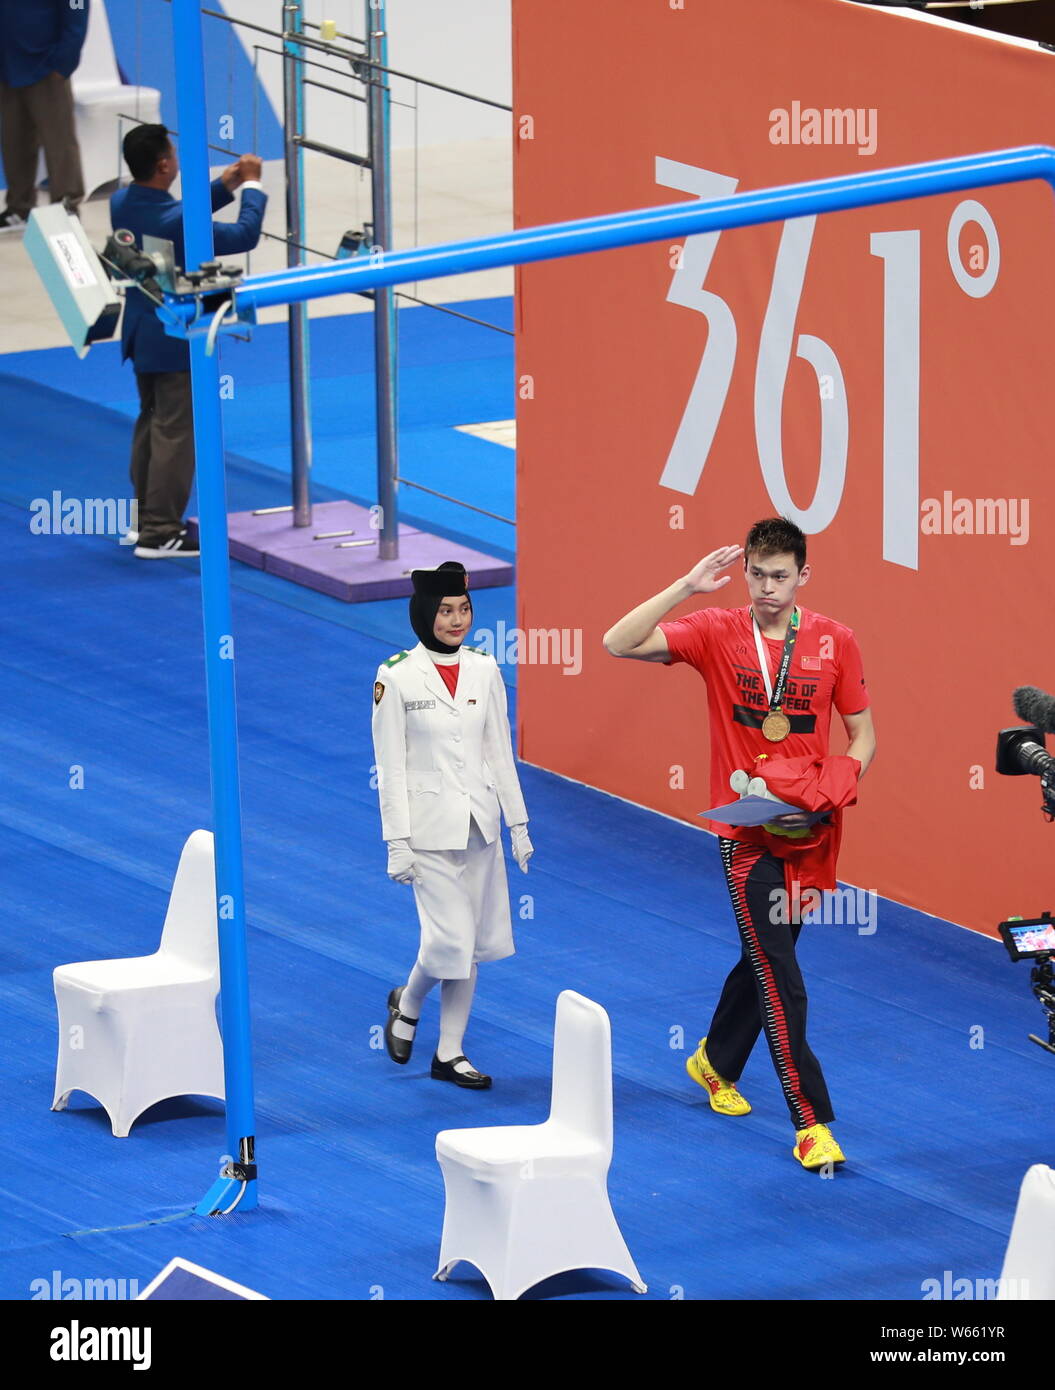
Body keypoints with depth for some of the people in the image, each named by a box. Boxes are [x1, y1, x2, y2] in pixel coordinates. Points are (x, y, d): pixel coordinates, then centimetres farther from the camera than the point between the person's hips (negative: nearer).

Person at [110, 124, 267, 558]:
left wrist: (223, 187, 9)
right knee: (175, 433, 0)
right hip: (176, 338, -9)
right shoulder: (176, 221, -29)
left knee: (151, 422, 20)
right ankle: (159, 534, 3)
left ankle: (145, 519, 28)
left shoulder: (122, 203, -4)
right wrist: (251, 186, -6)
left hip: (141, 333, 9)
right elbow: (245, 235, -20)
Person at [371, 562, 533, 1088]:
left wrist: (518, 824, 8)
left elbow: (499, 751, 9)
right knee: (450, 940, -10)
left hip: (479, 822, 5)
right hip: (430, 823, -5)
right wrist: (397, 844, -11)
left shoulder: (484, 670, 4)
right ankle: (407, 1005, 20)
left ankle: (450, 1053, 17)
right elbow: (390, 768, -8)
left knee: (471, 945, 7)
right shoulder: (397, 677, -10)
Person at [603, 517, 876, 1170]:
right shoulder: (718, 633, -4)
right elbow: (619, 643, -13)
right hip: (747, 833, -3)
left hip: (810, 833, 3)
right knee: (779, 975, -8)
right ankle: (812, 1123, -8)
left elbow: (863, 737, 5)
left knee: (766, 958, 19)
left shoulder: (835, 642, -1)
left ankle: (717, 1063, 45)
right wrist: (688, 586, -21)